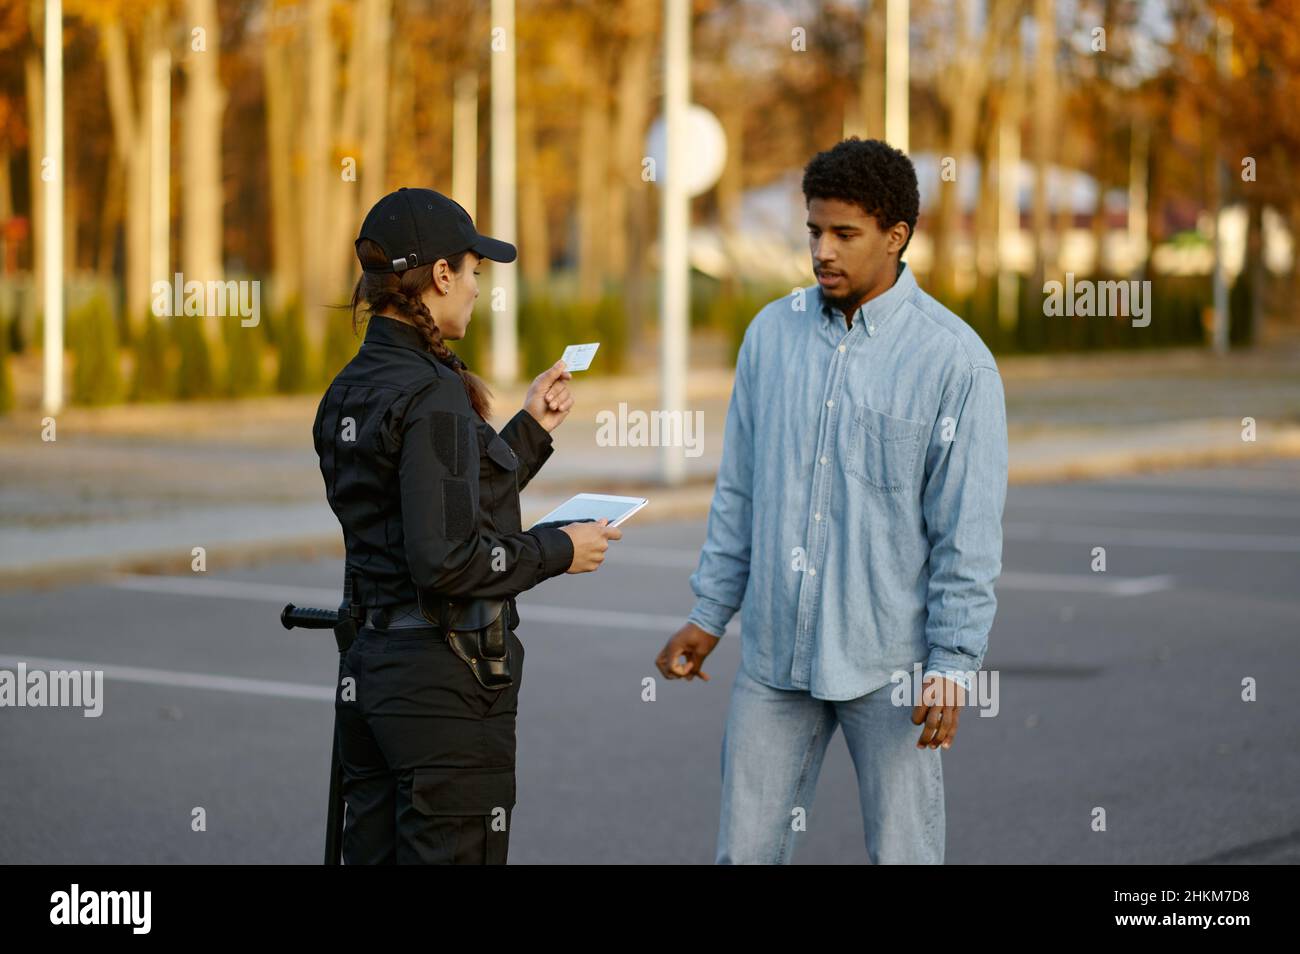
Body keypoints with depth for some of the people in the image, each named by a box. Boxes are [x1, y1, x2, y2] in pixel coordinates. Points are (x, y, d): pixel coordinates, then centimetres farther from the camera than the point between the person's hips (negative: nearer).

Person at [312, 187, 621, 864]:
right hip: (446, 682, -9)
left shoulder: (349, 392, 11)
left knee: (374, 854, 12)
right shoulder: (431, 393, -17)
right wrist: (560, 550, -10)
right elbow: (445, 559, -23)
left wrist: (531, 428, 23)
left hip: (369, 674, 9)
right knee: (450, 852, -1)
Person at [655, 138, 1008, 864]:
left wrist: (954, 665, -12)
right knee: (746, 849, 9)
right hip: (775, 651, 4)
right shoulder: (773, 333, 4)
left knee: (902, 854, 6)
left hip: (889, 665, -4)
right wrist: (710, 614, 10)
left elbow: (970, 531, -9)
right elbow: (740, 491, 11)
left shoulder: (955, 359, -9)